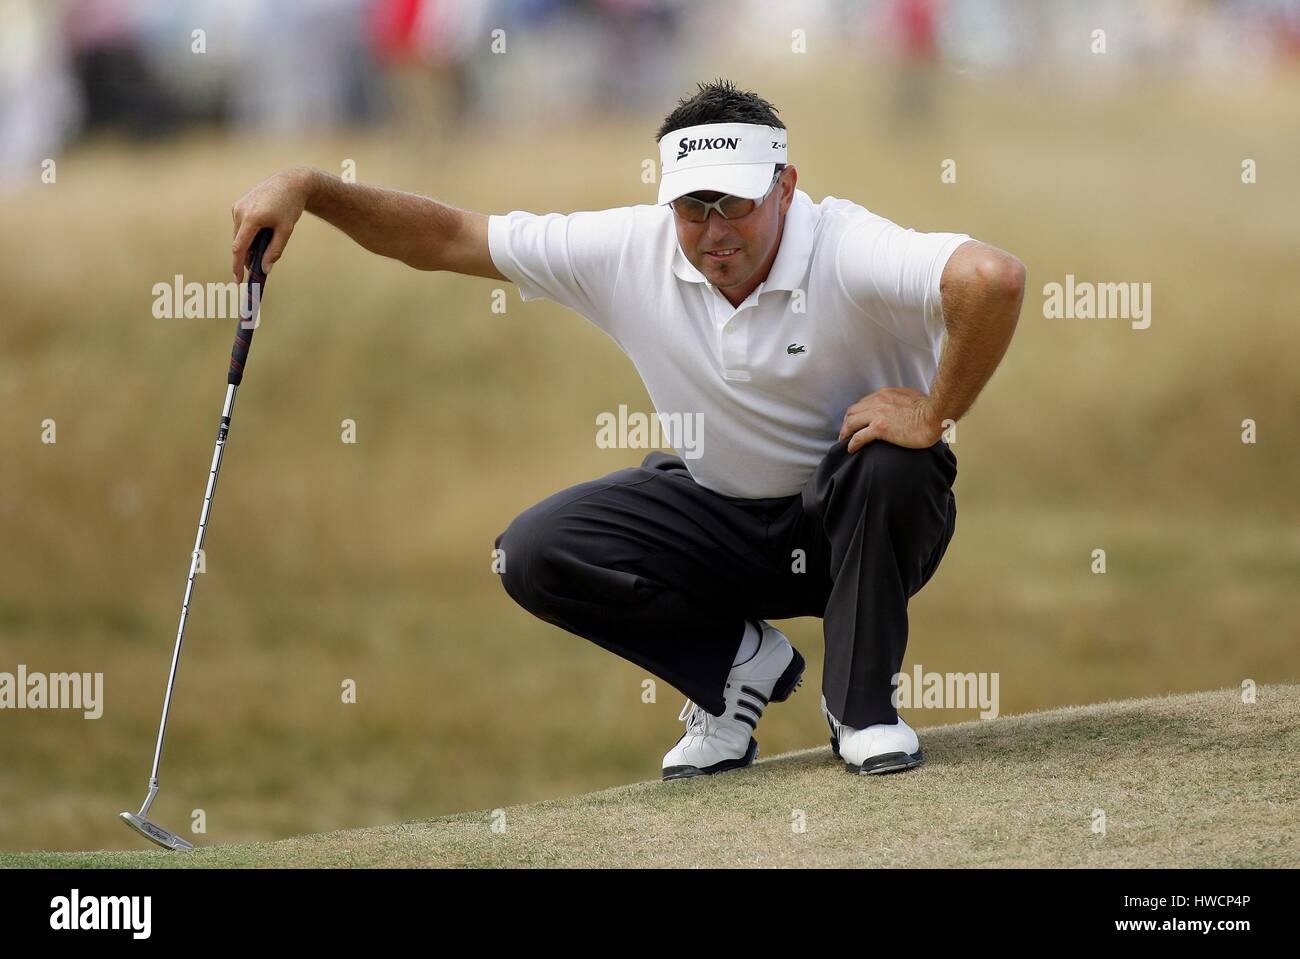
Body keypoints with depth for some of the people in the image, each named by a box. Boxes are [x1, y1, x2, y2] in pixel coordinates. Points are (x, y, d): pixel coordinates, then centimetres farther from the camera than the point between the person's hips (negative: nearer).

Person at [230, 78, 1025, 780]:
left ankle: (864, 704, -15)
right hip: (721, 516, 4)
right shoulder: (629, 251, -13)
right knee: (535, 553, -17)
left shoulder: (843, 249, -28)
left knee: (891, 458, -38)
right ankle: (739, 663, 6)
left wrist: (935, 417, -38)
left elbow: (993, 279, -47)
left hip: (860, 523, -4)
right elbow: (445, 238, -8)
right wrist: (308, 190, -19)